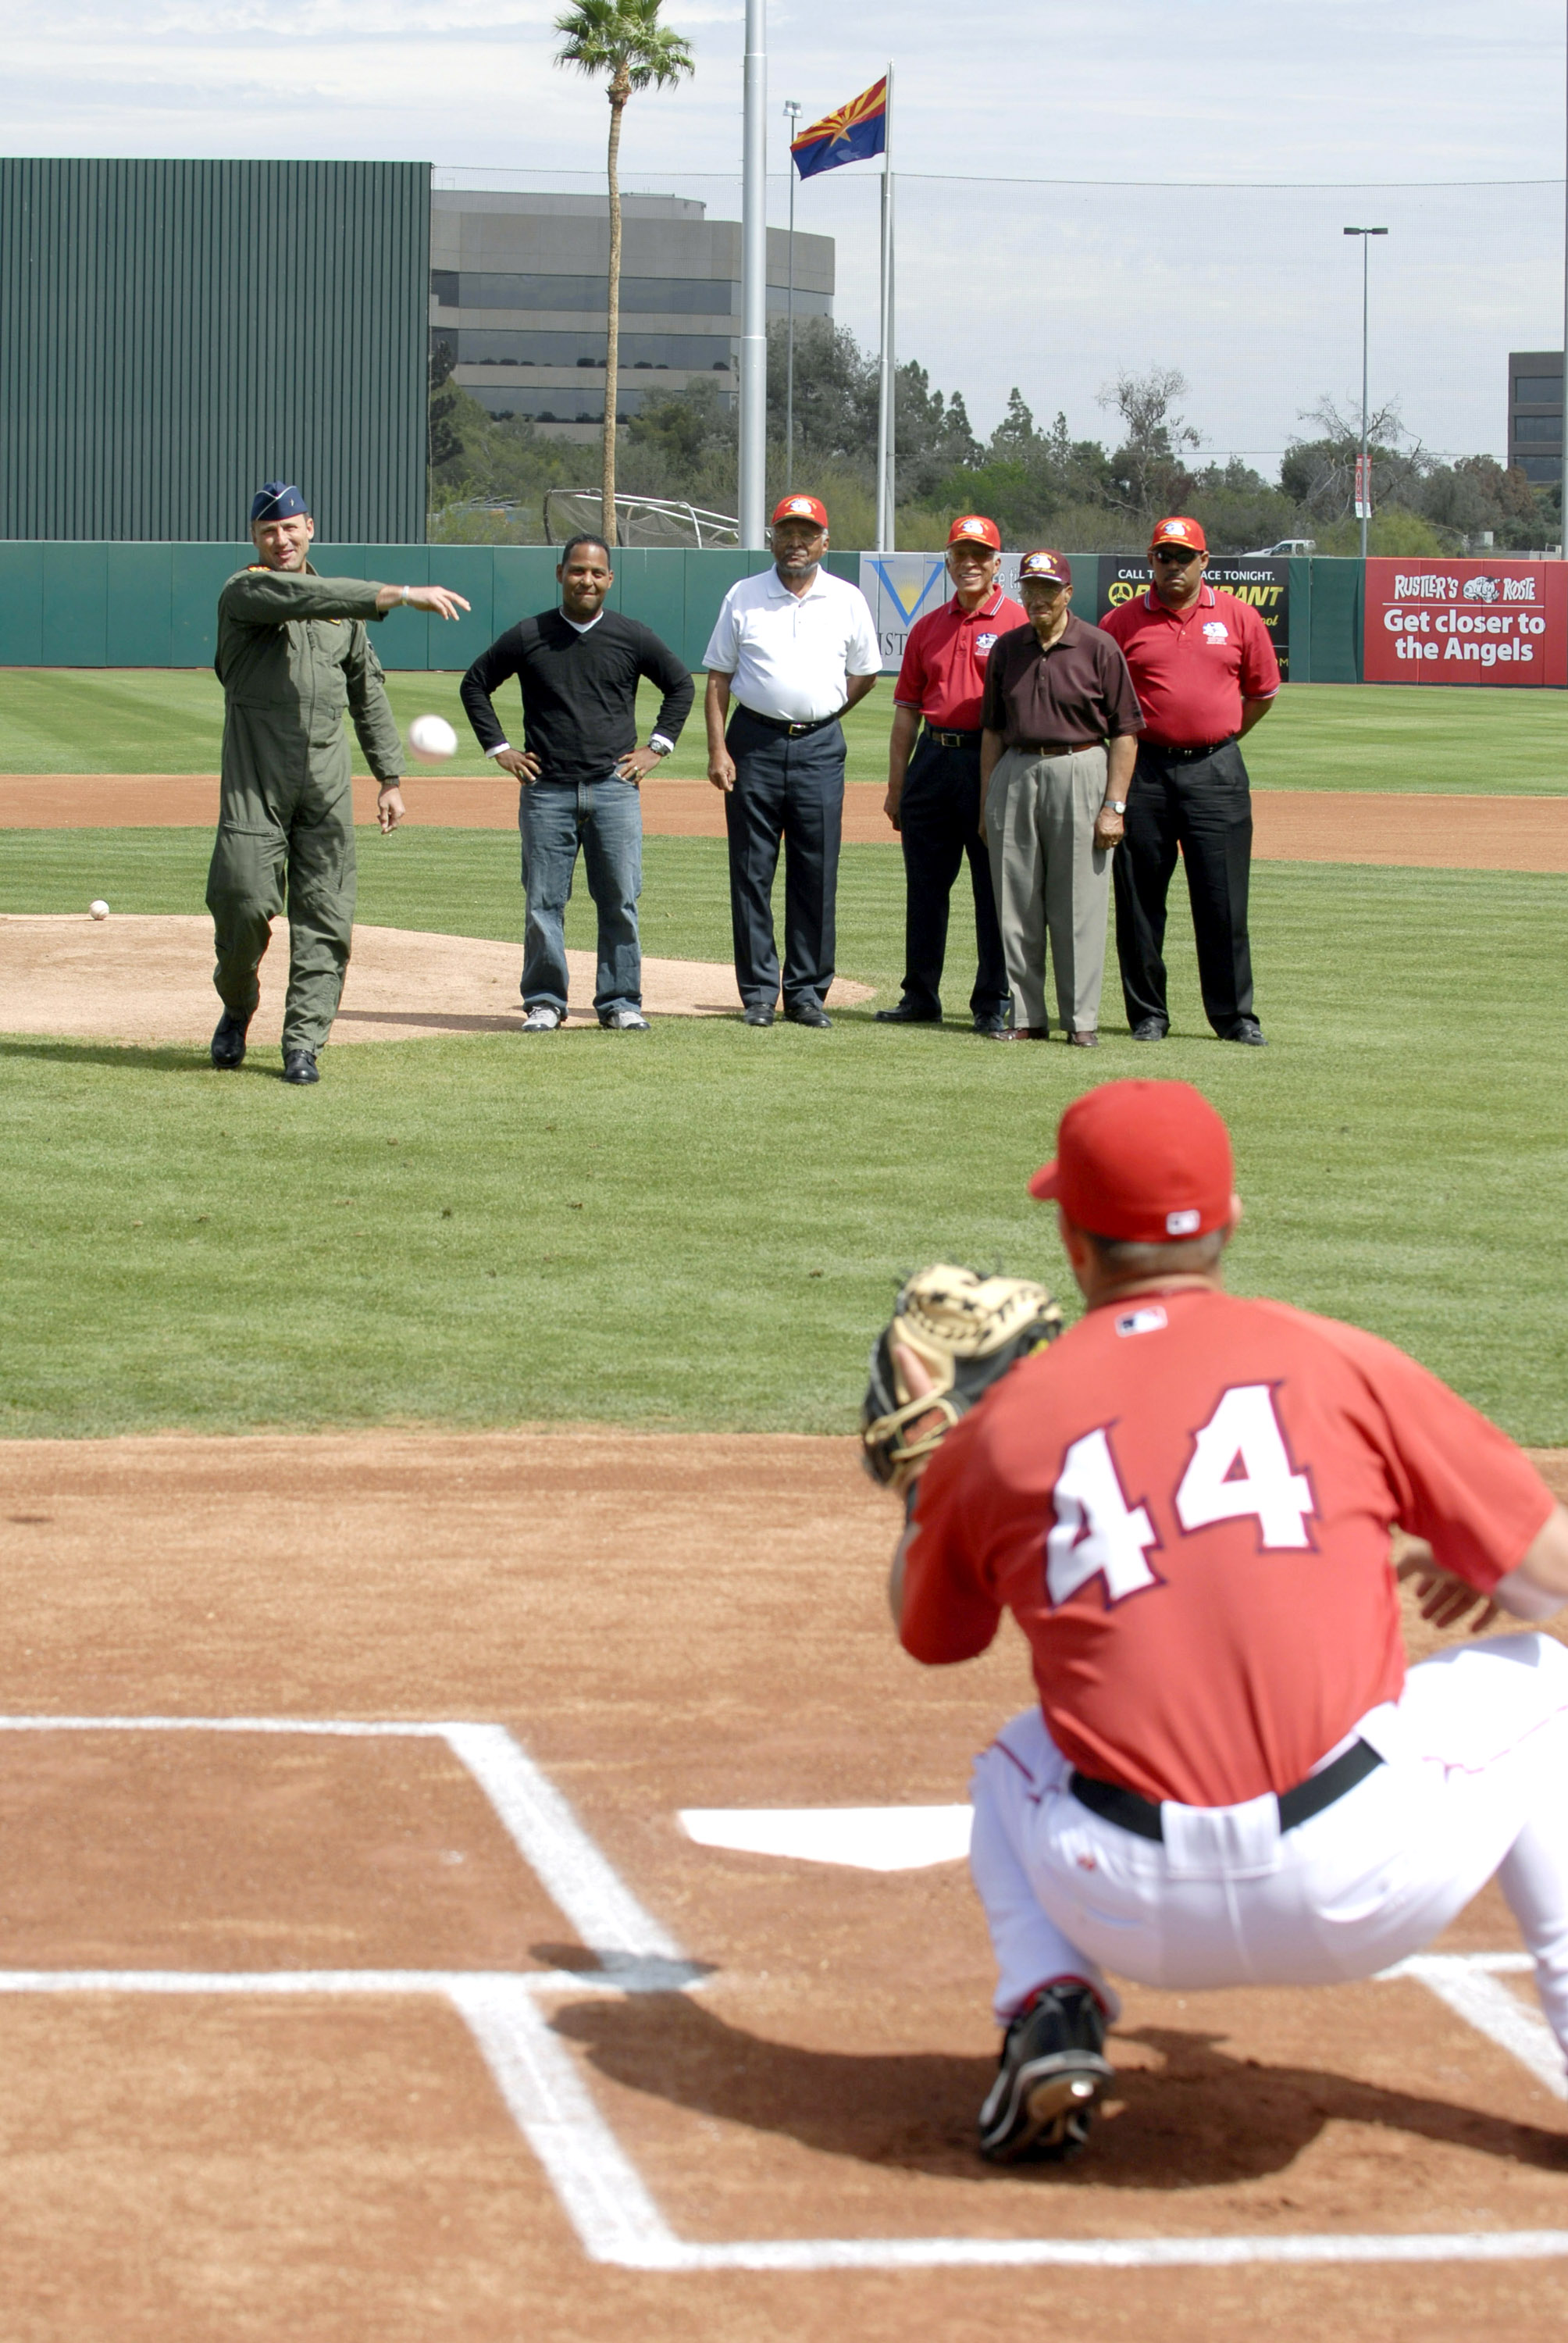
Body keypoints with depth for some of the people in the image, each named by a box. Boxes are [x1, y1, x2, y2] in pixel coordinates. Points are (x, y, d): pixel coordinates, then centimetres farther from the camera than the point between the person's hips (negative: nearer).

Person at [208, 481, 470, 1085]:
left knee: (325, 917, -2)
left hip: (327, 780, 4)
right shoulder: (245, 593, -2)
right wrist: (400, 595, -32)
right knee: (245, 899, -10)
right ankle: (237, 1007, 17)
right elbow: (300, 596, -23)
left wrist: (390, 777, 14)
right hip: (255, 778, -4)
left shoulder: (342, 608, 17)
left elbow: (368, 693, 21)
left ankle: (303, 1043, 1)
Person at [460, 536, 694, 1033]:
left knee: (620, 900, 0)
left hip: (615, 787, 0)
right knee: (543, 902, 0)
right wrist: (498, 748, 7)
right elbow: (476, 684, 14)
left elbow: (681, 685, 18)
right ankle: (545, 1001, 9)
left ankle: (620, 1001, 7)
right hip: (546, 791, 0)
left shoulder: (632, 637, 6)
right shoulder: (528, 637, 4)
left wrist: (657, 747, 9)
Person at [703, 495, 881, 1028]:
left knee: (816, 873, 0)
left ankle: (807, 991, 8)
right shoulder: (743, 598, 5)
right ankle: (758, 992, 5)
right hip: (755, 743, -1)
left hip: (820, 745, 1)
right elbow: (718, 678, 5)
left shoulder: (848, 600, 8)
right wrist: (717, 750, -5)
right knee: (751, 870, 0)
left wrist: (820, 717, 8)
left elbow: (864, 674, 17)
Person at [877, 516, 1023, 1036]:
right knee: (924, 886, 8)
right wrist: (896, 785, 12)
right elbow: (907, 709, 16)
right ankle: (920, 998, 16)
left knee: (995, 887, -1)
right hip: (933, 756, 5)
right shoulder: (928, 628, 15)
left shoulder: (1018, 623, -1)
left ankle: (995, 1004, 4)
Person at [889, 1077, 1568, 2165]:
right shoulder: (1336, 1361, 3)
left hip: (1136, 1913, 1)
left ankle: (1051, 2009, 8)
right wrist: (1478, 1572, 29)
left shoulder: (1000, 1428, 7)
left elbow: (926, 1635, 25)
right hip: (1365, 1892, -1)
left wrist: (925, 1451, 39)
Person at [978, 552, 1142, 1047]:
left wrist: (1113, 805, -9)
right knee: (1016, 908, 5)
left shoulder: (1098, 648, -3)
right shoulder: (1007, 649, 10)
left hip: (1080, 772, -4)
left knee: (1079, 908, -3)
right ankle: (1026, 1017, 12)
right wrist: (987, 802, 11)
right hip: (1015, 776, 4)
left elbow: (1124, 732, -3)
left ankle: (1082, 1020, 3)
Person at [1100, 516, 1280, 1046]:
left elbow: (1262, 693, 15)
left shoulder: (1238, 618, 6)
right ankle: (1147, 1014, 12)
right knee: (1139, 900, 3)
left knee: (1224, 901, 0)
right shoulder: (1121, 623, 4)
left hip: (1216, 772, 0)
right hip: (1144, 770, 0)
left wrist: (1219, 737, 11)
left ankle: (1234, 1015, 6)